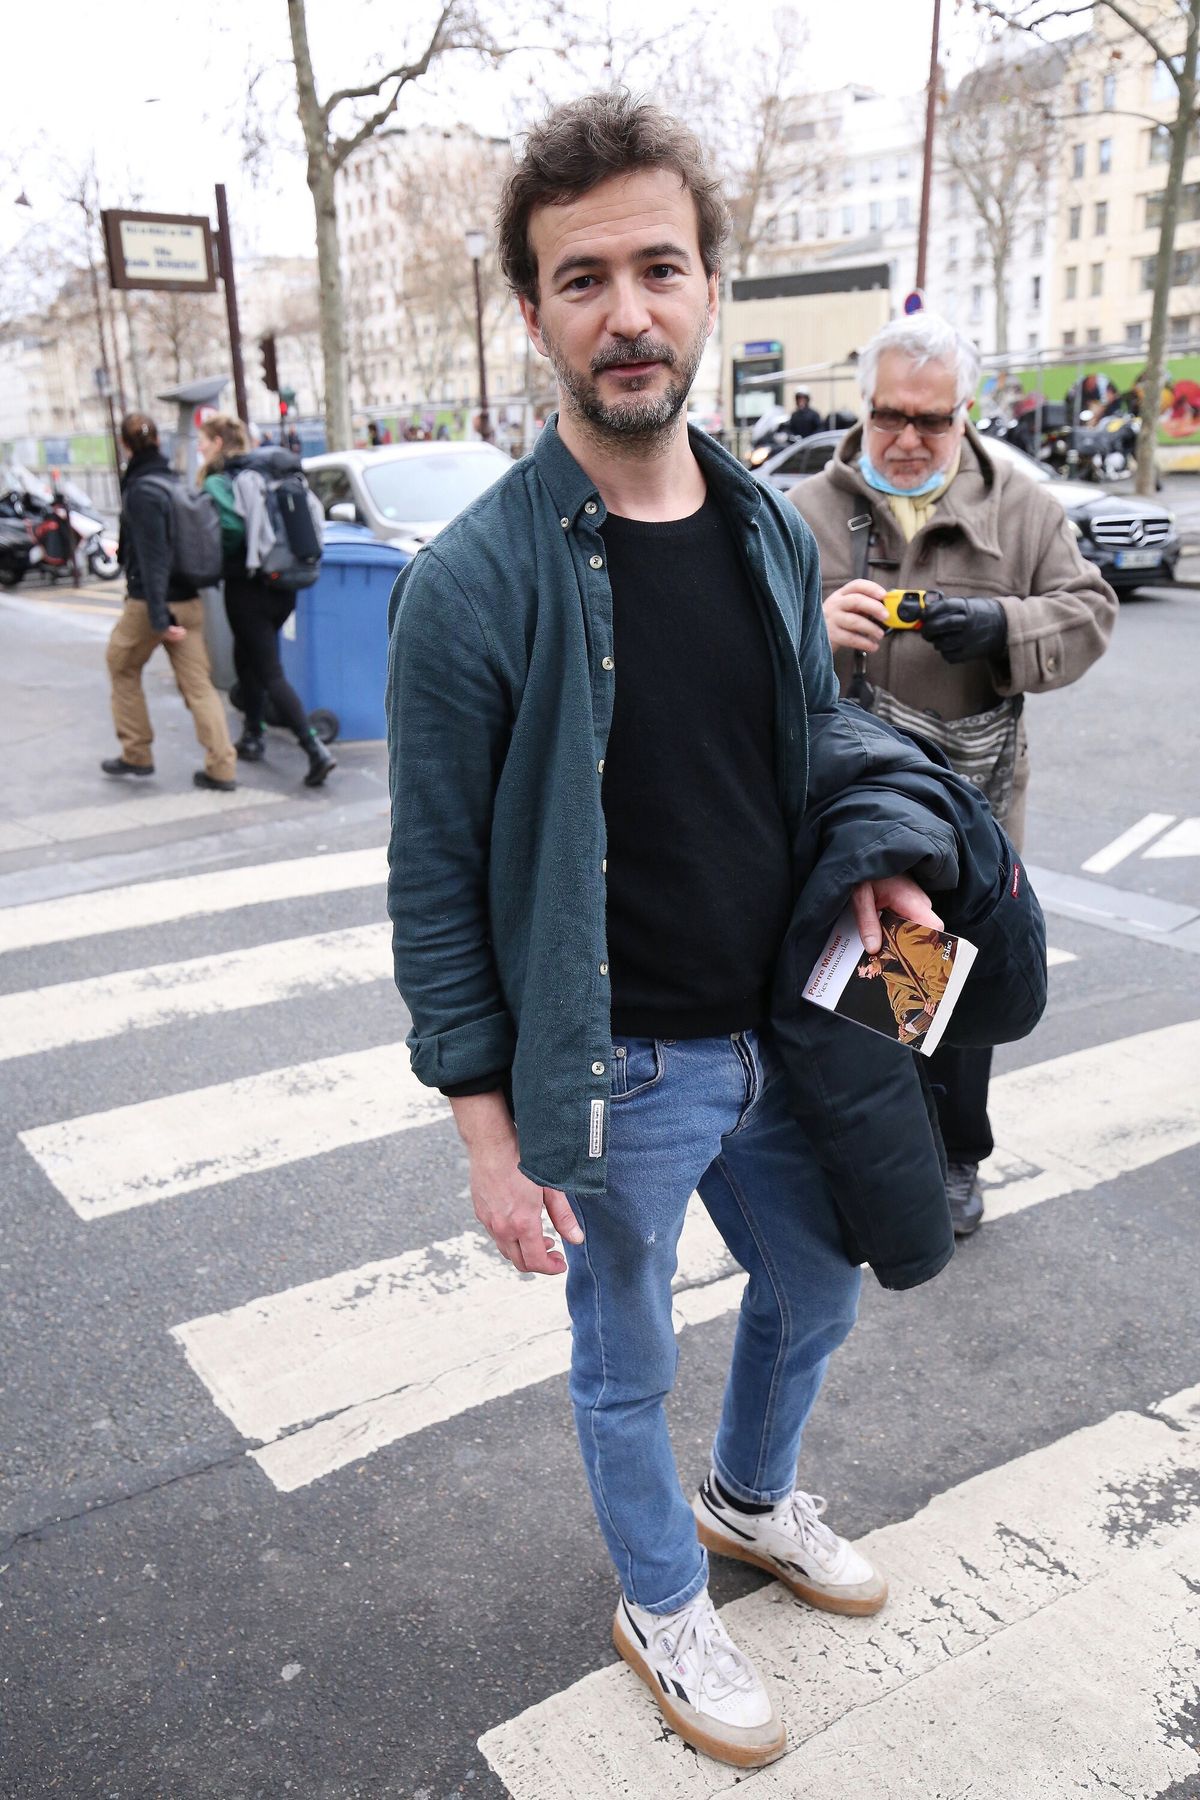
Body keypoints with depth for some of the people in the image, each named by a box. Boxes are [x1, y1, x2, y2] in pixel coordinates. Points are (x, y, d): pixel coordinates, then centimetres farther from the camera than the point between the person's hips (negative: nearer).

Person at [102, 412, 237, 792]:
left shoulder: (141, 491, -16)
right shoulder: (174, 481, 8)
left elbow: (153, 558, -21)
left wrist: (159, 618, -23)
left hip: (149, 602, -6)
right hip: (189, 600, 7)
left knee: (122, 669, 16)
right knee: (198, 684, 4)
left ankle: (136, 756, 21)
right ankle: (221, 769, -2)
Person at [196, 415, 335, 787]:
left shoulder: (217, 482, -11)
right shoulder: (268, 473, 10)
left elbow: (232, 529, -24)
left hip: (247, 587, -7)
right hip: (283, 585, 8)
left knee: (270, 673, -5)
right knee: (247, 659, 24)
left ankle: (316, 750, -16)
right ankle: (253, 737, 30)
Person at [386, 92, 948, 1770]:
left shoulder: (776, 532, -1)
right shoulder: (476, 581, -19)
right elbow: (438, 886, -14)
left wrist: (874, 863, -7)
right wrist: (489, 1135, -13)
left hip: (780, 1033, 6)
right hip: (613, 1073, -6)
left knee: (814, 1289, 26)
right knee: (626, 1363, 16)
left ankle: (752, 1498, 57)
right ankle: (664, 1606, 46)